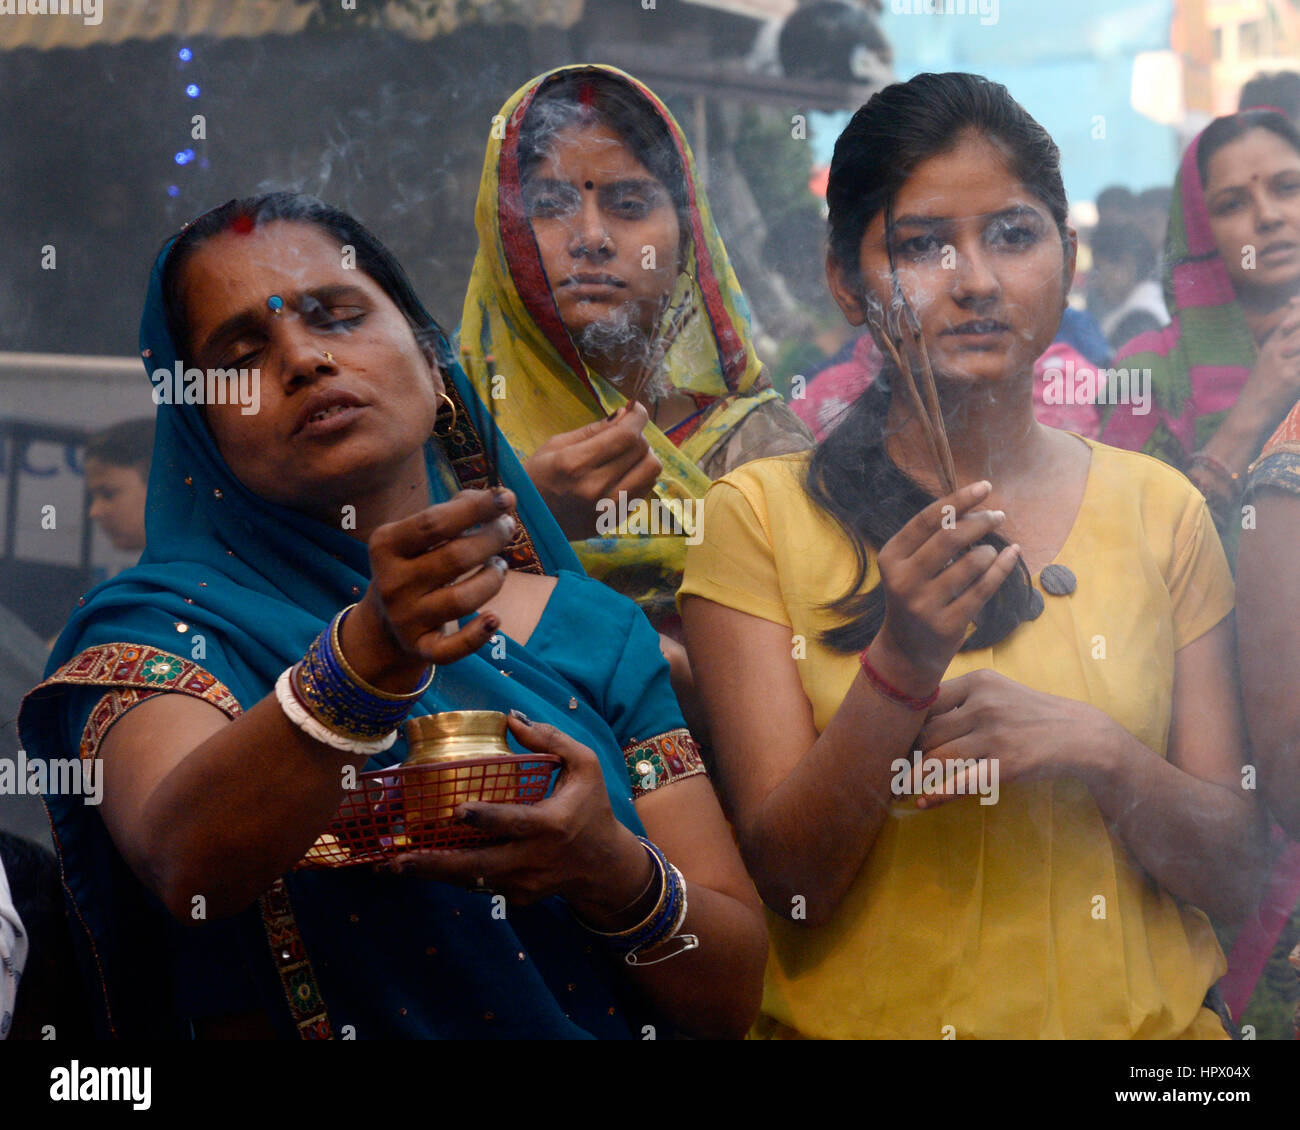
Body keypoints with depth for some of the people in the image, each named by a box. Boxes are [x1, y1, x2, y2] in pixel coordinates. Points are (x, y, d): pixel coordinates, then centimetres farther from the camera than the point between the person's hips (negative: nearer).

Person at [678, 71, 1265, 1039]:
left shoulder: (1159, 510, 5)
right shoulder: (760, 514, -1)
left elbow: (1233, 874, 4)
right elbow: (784, 878, -5)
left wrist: (1094, 748, -13)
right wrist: (902, 666, -19)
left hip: (1141, 1015, 2)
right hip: (867, 1016, -1)